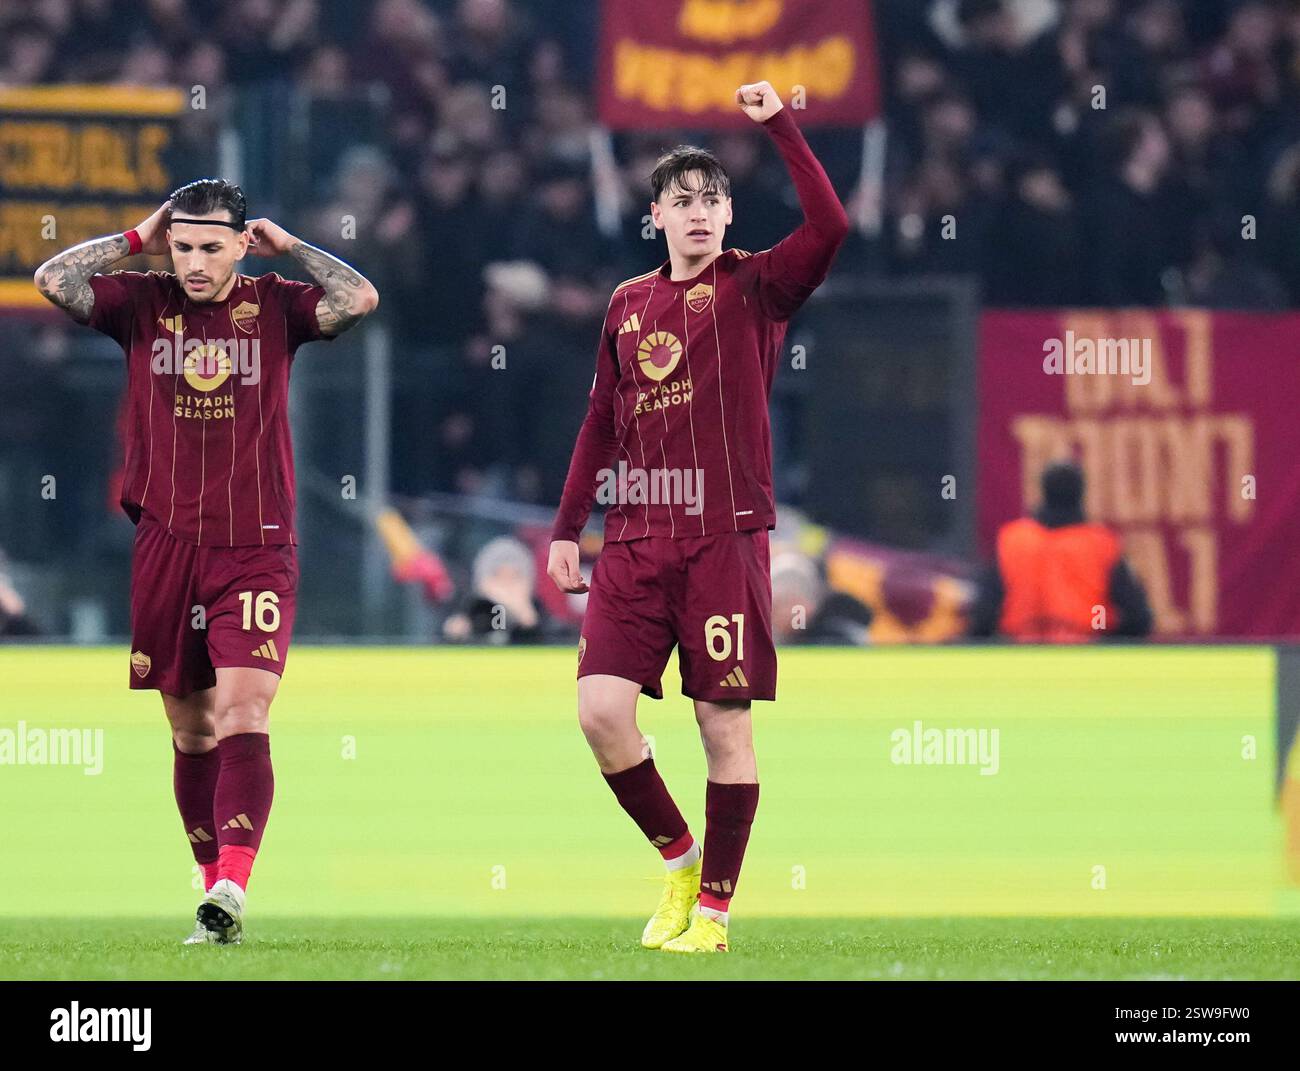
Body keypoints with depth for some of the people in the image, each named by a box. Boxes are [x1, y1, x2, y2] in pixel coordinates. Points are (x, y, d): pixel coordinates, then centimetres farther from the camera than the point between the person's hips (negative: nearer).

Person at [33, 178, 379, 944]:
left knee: (243, 714, -16)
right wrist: (138, 240, -3)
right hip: (165, 546, 2)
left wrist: (287, 246, -4)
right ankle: (216, 882, 16)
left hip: (256, 549, -2)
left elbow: (360, 299, -10)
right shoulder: (143, 303, 5)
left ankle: (231, 892, -26)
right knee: (191, 729, 7)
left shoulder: (274, 305, 3)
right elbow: (53, 279, -5)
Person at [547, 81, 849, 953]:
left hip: (726, 536, -4)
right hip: (636, 541, 4)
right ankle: (677, 858, 14)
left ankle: (713, 908, 8)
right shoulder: (628, 305, 14)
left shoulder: (754, 288, 1)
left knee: (726, 722, -2)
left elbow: (829, 227, -18)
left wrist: (778, 123, -17)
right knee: (602, 708, -8)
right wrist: (568, 527, 15)